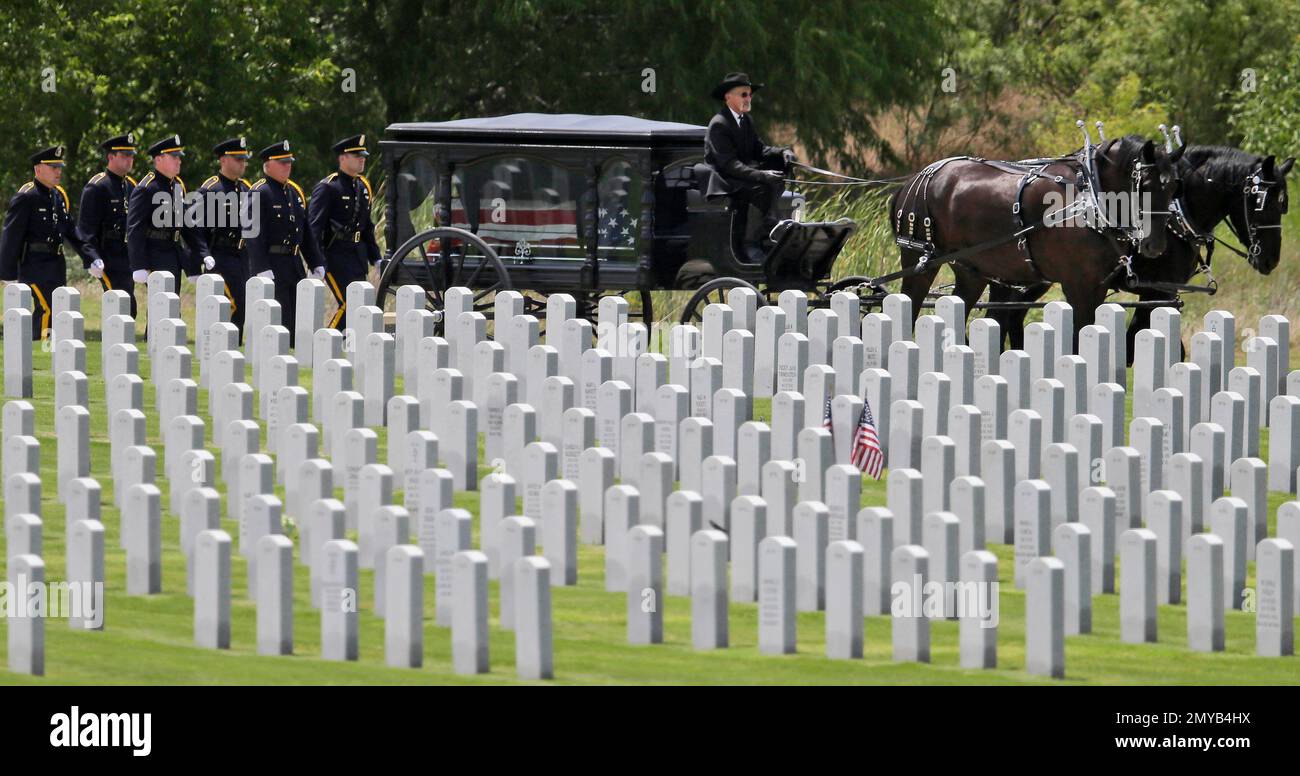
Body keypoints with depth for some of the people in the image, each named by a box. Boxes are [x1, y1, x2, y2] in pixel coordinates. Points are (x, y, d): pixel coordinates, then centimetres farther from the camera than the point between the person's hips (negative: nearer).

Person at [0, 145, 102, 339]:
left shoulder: (59, 197, 13)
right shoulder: (25, 199, -11)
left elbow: (72, 232, 16)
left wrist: (92, 257, 3)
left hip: (57, 265, 8)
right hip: (34, 266, -8)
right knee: (47, 310, -16)